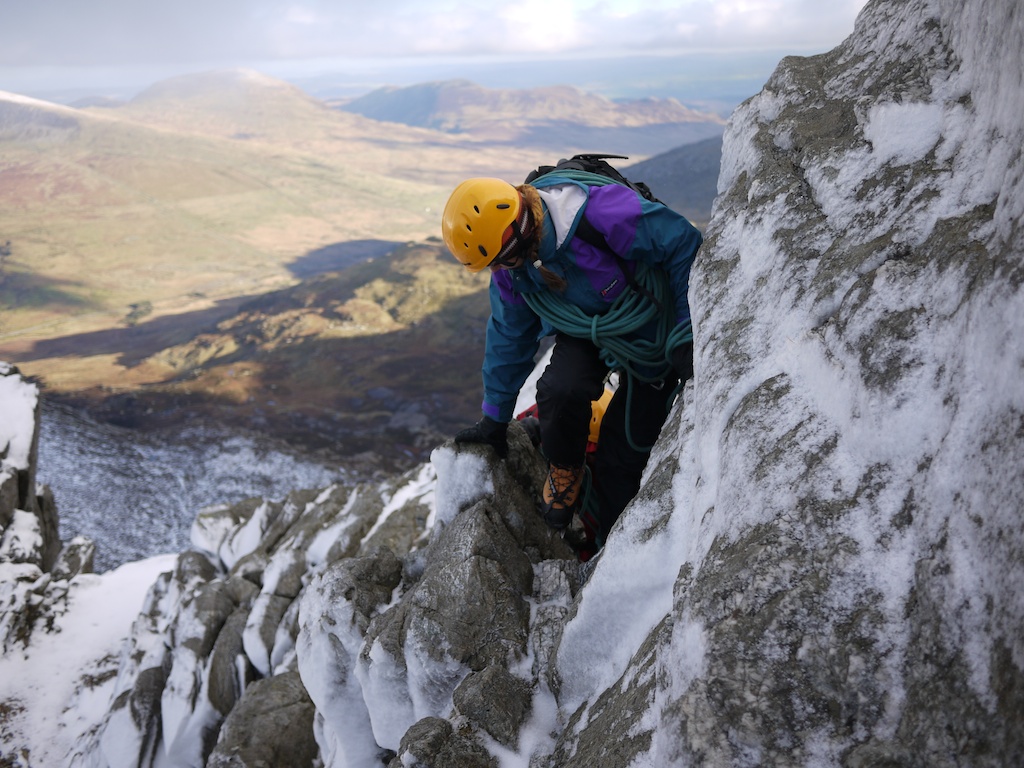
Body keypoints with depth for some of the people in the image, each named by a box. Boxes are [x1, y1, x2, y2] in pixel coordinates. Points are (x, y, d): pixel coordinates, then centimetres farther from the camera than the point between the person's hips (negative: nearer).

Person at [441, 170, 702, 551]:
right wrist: (495, 418, 9)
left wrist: (687, 338, -26)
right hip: (586, 332, 4)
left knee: (625, 447, -3)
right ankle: (565, 471, 3)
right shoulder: (511, 265, -13)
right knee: (560, 389, -29)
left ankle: (605, 538, 21)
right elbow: (509, 334, 2)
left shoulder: (602, 213, -36)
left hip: (653, 332, -3)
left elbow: (685, 245, -26)